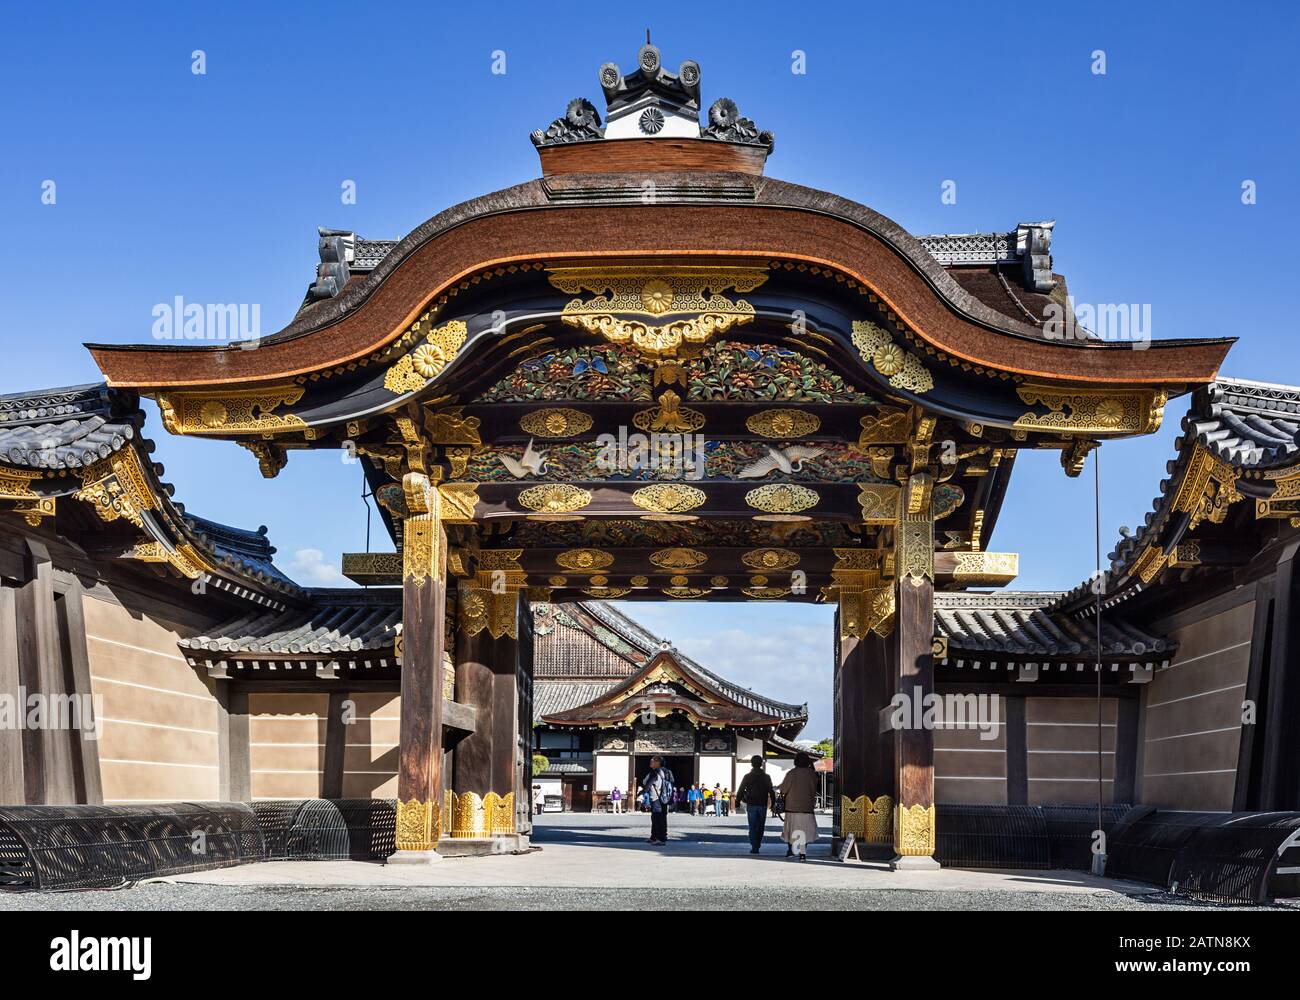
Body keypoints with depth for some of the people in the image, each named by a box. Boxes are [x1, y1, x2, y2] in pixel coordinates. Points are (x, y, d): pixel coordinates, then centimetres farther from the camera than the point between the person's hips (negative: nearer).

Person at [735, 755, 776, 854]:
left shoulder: (747, 777, -1)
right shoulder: (766, 777, 3)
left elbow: (740, 791, -3)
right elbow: (771, 792, 2)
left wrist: (737, 802, 6)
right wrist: (773, 805, 7)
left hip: (751, 805, -1)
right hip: (763, 805, 1)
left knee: (753, 827, -1)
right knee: (760, 827, 11)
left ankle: (754, 847, -11)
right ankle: (757, 846, 13)